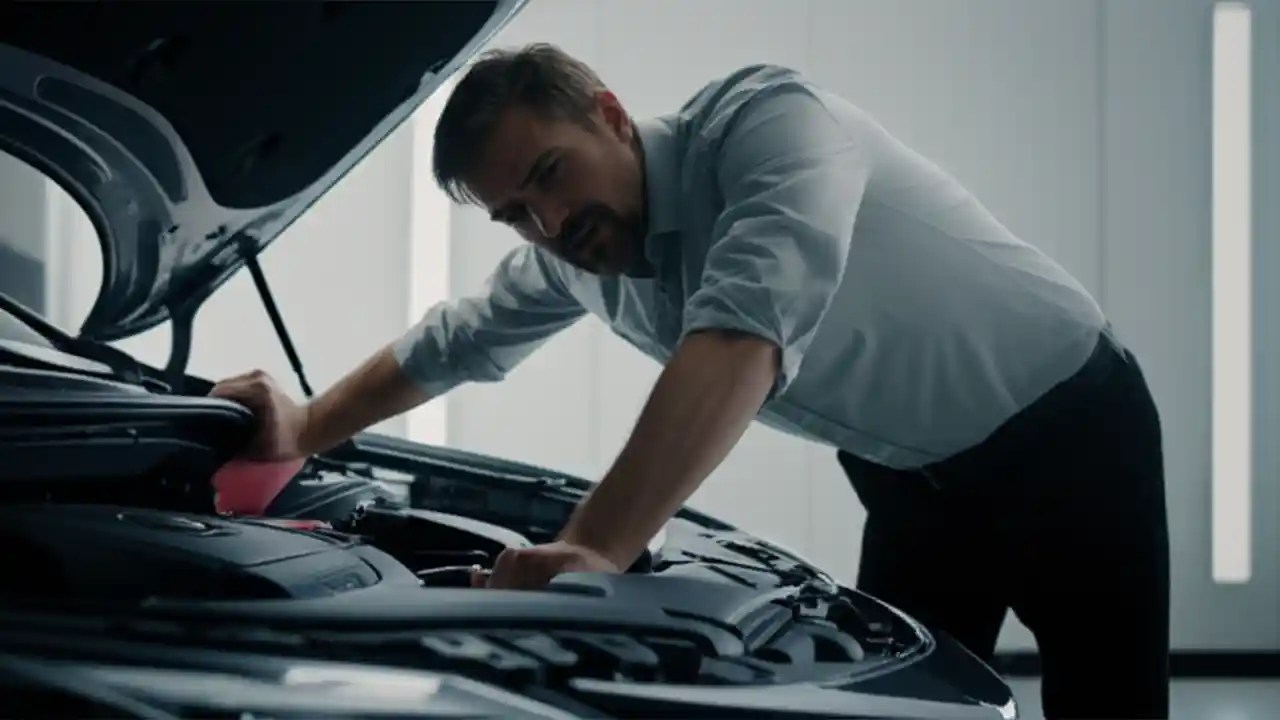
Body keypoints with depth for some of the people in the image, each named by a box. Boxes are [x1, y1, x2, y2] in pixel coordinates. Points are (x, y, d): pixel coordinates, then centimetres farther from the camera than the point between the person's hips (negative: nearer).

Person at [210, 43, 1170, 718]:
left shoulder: (764, 118, -29)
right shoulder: (572, 261, -4)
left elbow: (747, 326, -46)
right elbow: (454, 344, 15)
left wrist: (595, 548, -52)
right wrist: (303, 435, 11)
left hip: (1068, 429, -7)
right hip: (911, 474, 7)